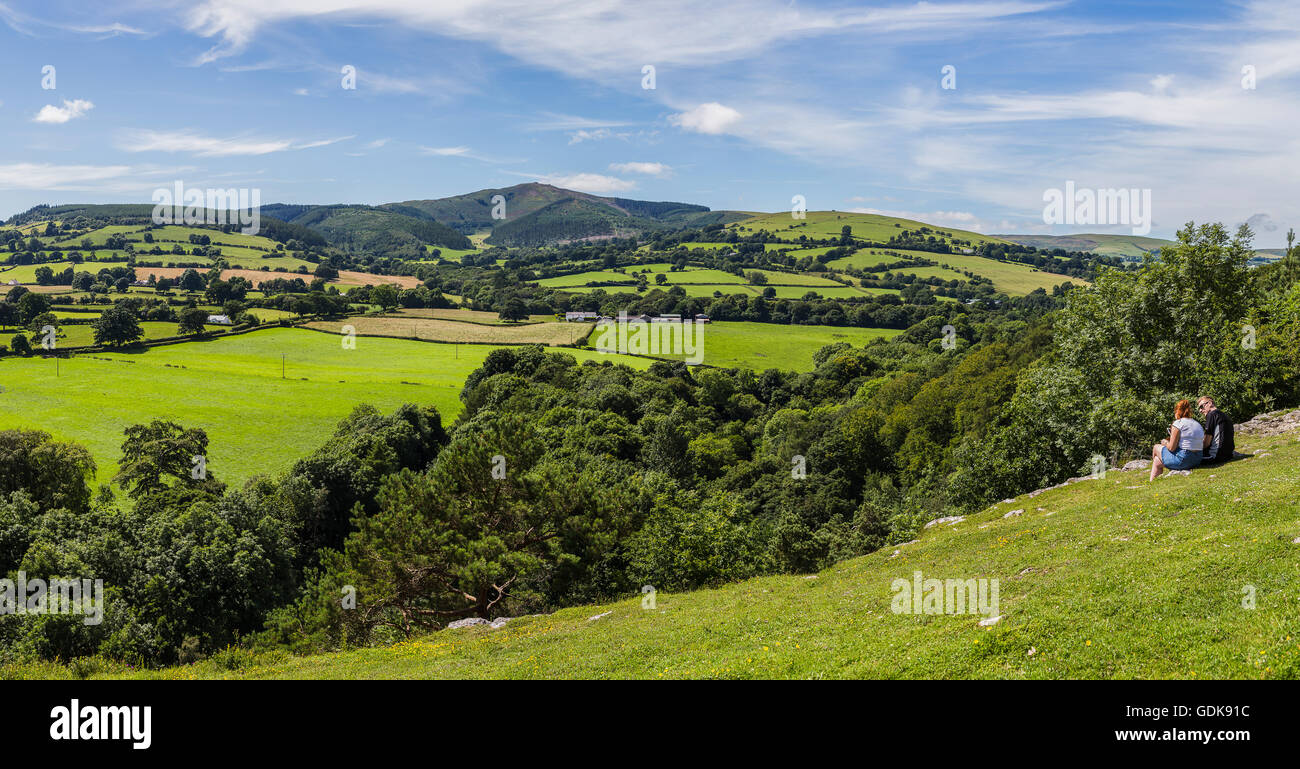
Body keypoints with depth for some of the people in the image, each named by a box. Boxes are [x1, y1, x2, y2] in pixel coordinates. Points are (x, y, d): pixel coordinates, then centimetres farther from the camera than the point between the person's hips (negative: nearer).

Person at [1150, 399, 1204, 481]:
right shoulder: (1198, 424, 12)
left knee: (1156, 447, 17)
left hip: (1182, 460, -8)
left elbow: (1171, 448, -12)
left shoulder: (1178, 423, -11)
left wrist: (1165, 442, 10)